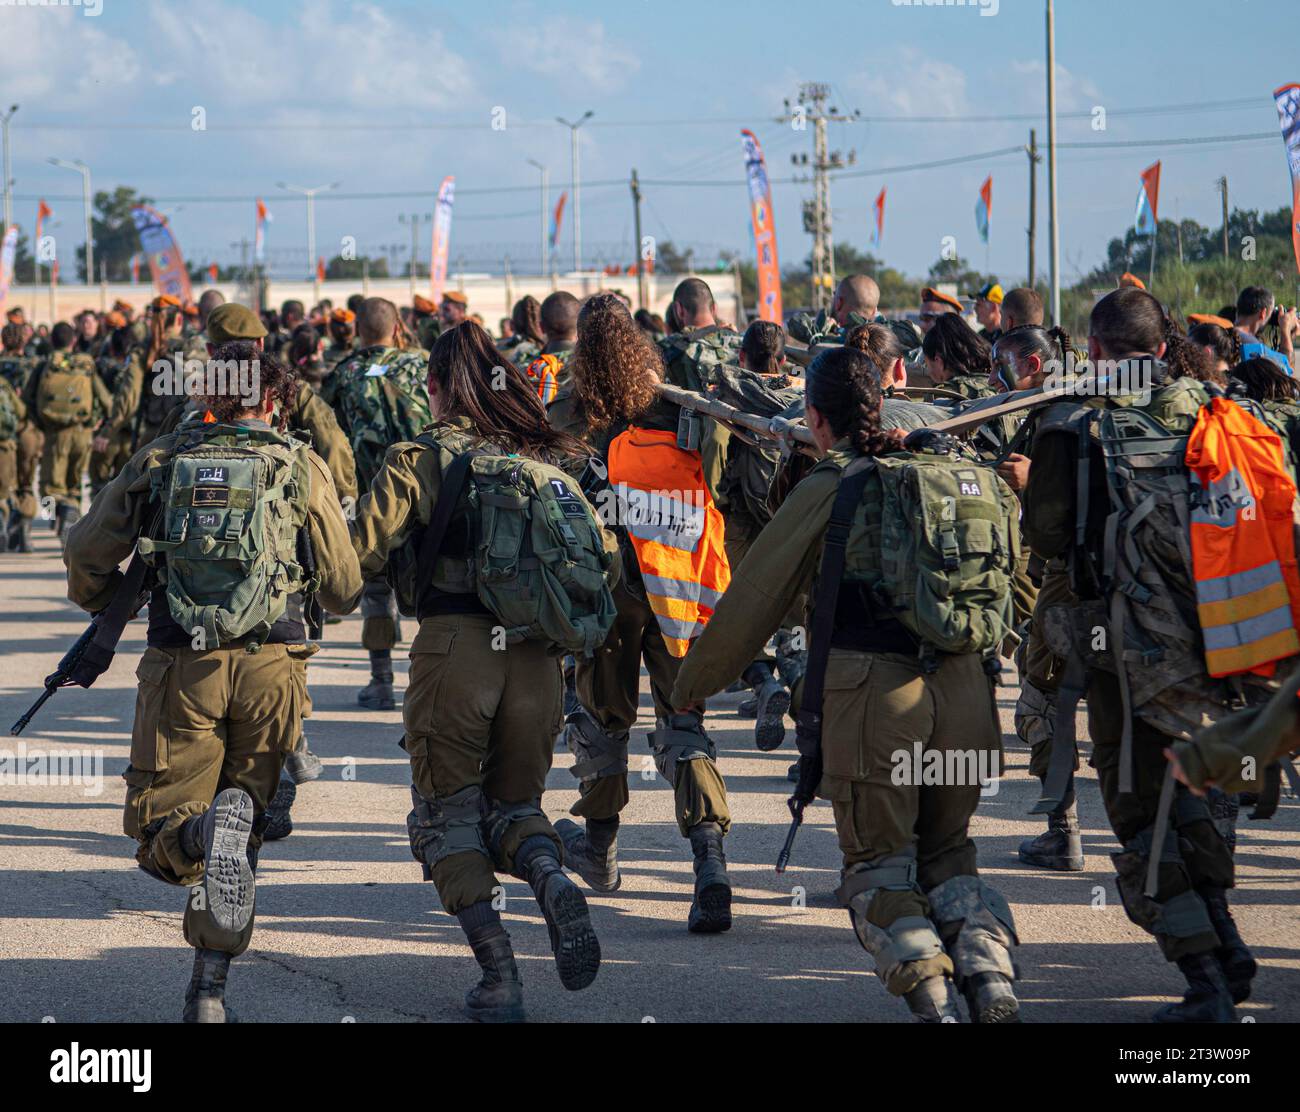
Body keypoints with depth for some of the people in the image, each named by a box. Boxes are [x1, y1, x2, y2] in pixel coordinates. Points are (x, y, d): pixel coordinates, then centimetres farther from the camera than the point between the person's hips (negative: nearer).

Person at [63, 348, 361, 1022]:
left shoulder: (158, 461, 10)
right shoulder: (301, 467, 8)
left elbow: (84, 555, 9)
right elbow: (344, 588, 12)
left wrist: (106, 607, 32)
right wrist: (325, 598, 37)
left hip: (180, 665, 0)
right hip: (270, 664, 0)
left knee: (161, 842, 5)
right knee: (242, 836, 12)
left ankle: (208, 830, -30)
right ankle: (209, 992, 4)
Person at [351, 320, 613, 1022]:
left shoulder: (421, 458, -1)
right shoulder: (549, 459, 12)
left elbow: (360, 555, -9)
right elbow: (603, 560, 12)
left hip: (455, 647, -4)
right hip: (536, 656, 4)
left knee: (449, 813, 10)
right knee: (512, 803, 20)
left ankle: (498, 975, -2)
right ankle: (553, 884, -13)